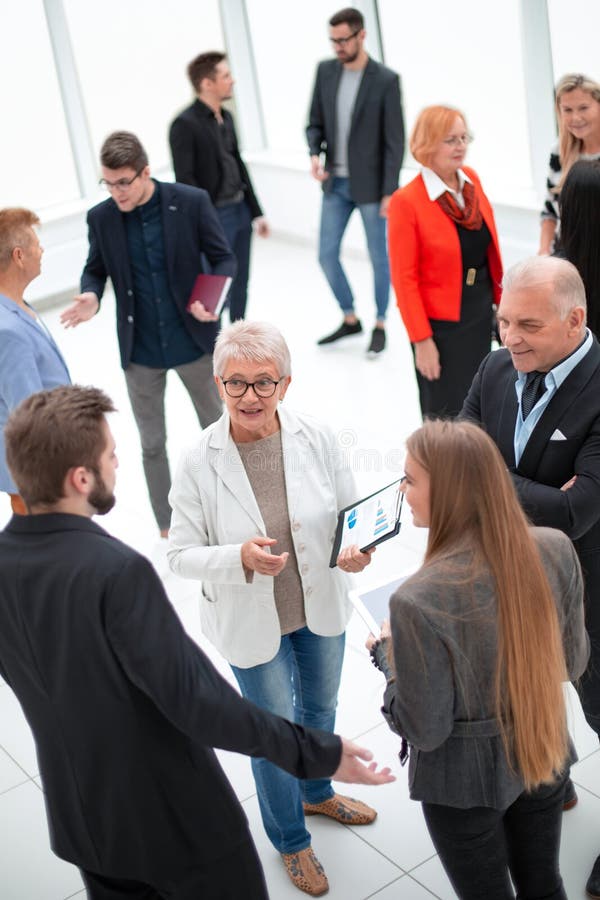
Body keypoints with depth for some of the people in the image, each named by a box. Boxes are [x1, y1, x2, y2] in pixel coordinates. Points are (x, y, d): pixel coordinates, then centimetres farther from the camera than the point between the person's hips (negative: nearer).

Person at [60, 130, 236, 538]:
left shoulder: (191, 202, -12)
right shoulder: (100, 217, -6)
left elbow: (223, 258, -6)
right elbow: (95, 269, 6)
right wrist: (91, 297, -17)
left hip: (193, 341, -1)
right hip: (140, 351, 1)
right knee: (152, 444, 12)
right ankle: (167, 529, 30)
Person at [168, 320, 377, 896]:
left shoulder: (315, 439, -16)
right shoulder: (199, 463, -22)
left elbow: (350, 512, -3)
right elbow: (182, 554, -16)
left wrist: (357, 550, -24)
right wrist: (240, 559, -34)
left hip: (320, 607, 4)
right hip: (252, 623, -3)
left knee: (320, 707, 28)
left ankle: (316, 793, 60)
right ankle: (290, 841, 43)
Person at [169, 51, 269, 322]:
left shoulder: (226, 117, 11)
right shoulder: (185, 124, -14)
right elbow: (185, 180, -17)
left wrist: (256, 212, 16)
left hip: (240, 210, 8)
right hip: (214, 217, -8)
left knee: (240, 284, 15)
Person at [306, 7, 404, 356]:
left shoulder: (386, 80, -13)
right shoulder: (326, 70, 1)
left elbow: (395, 141, -12)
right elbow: (316, 123, 8)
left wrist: (389, 192, -15)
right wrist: (315, 155, -13)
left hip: (370, 184, -5)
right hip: (336, 183, 5)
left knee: (378, 256, 6)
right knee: (327, 254, 7)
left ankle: (380, 325, 23)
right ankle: (350, 319, 26)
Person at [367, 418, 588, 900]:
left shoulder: (420, 600, -32)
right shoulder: (555, 549, -16)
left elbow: (424, 730, -20)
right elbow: (574, 661, -2)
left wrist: (387, 656, -6)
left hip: (466, 780, -4)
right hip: (544, 753, 4)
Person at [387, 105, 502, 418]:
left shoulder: (471, 179, 2)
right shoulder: (406, 201, -16)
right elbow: (404, 278, -15)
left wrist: (499, 299, 13)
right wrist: (422, 340, -16)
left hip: (481, 313, 6)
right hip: (441, 322, -6)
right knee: (446, 415, 2)